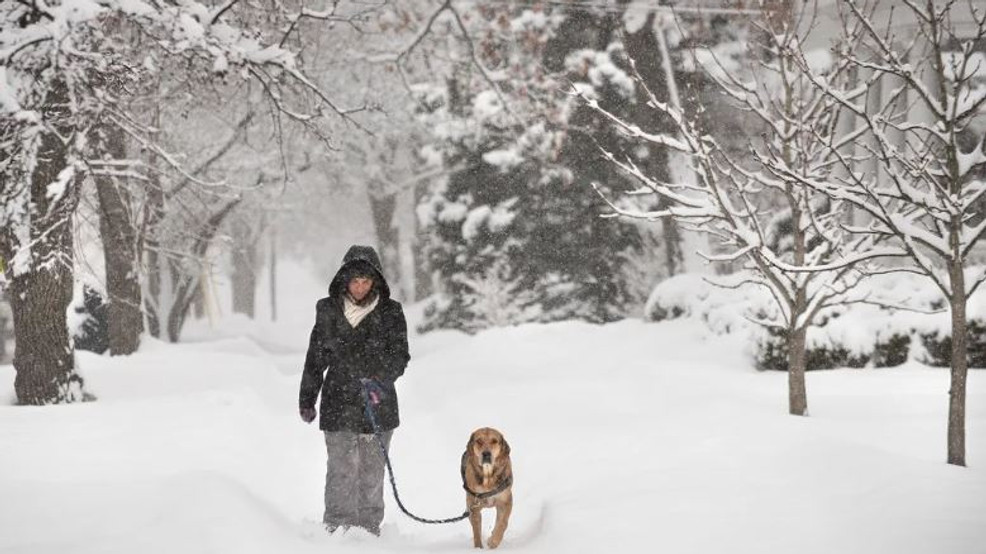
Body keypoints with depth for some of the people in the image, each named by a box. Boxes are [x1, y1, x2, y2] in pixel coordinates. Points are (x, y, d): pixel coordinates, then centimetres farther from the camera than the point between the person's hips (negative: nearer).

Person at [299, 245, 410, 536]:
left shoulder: (389, 312, 1)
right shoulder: (328, 311, 5)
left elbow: (399, 356, -5)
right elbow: (315, 359, 13)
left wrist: (379, 380, -23)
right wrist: (306, 400, 16)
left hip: (378, 404, 0)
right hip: (338, 405, 0)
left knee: (372, 472, 5)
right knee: (342, 471, -7)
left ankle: (369, 528, 14)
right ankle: (338, 528, -3)